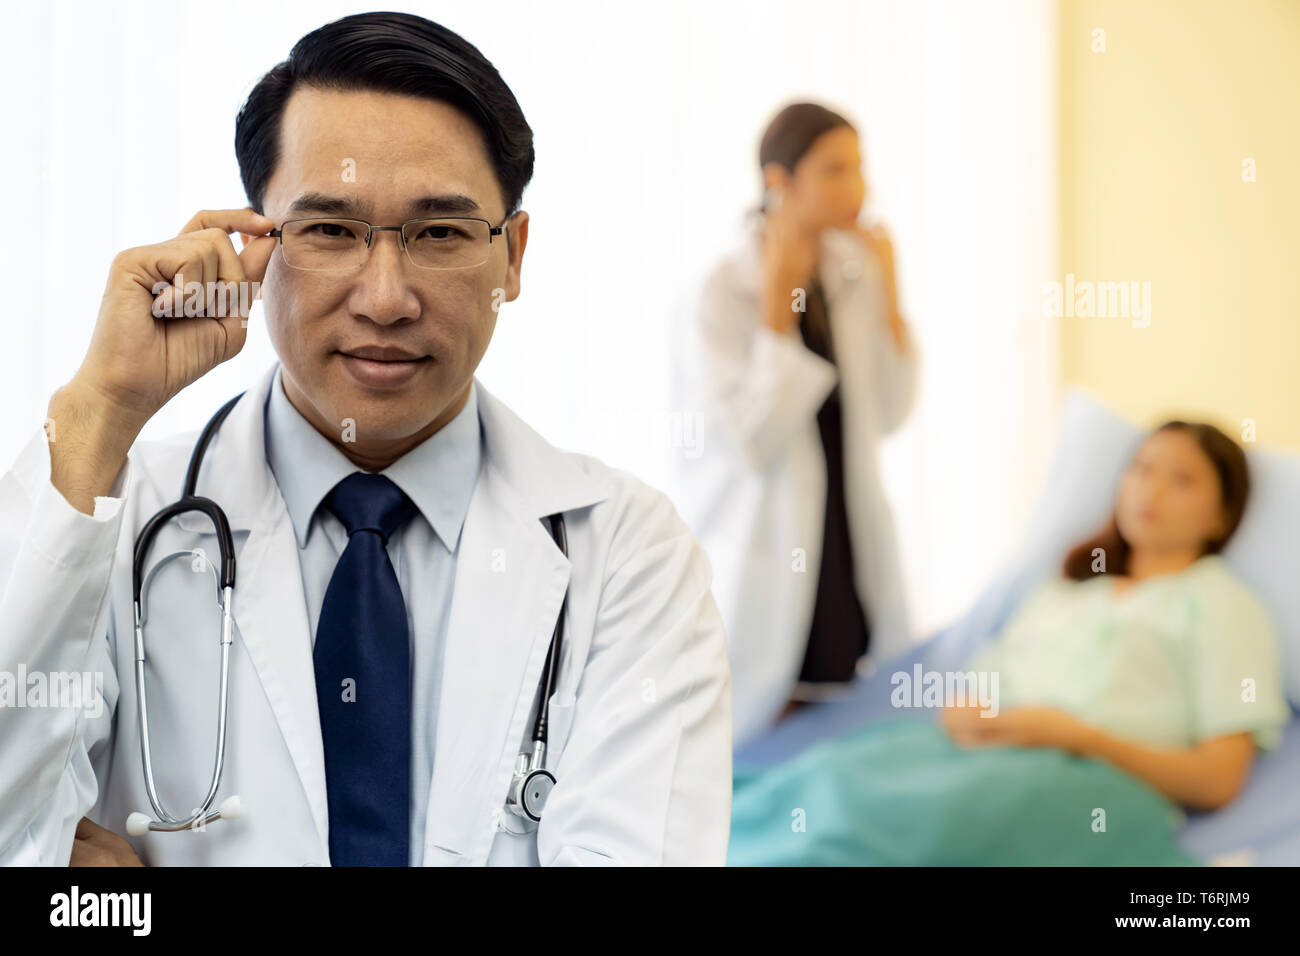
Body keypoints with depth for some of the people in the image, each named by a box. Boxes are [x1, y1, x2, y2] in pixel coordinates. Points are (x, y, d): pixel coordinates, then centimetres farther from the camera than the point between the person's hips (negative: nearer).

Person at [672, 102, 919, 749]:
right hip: (756, 564, -6)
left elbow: (888, 416, 5)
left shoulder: (855, 271, 3)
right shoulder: (719, 294, -14)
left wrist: (888, 294, -4)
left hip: (845, 546, 6)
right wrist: (777, 303, -20)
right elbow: (752, 441, -21)